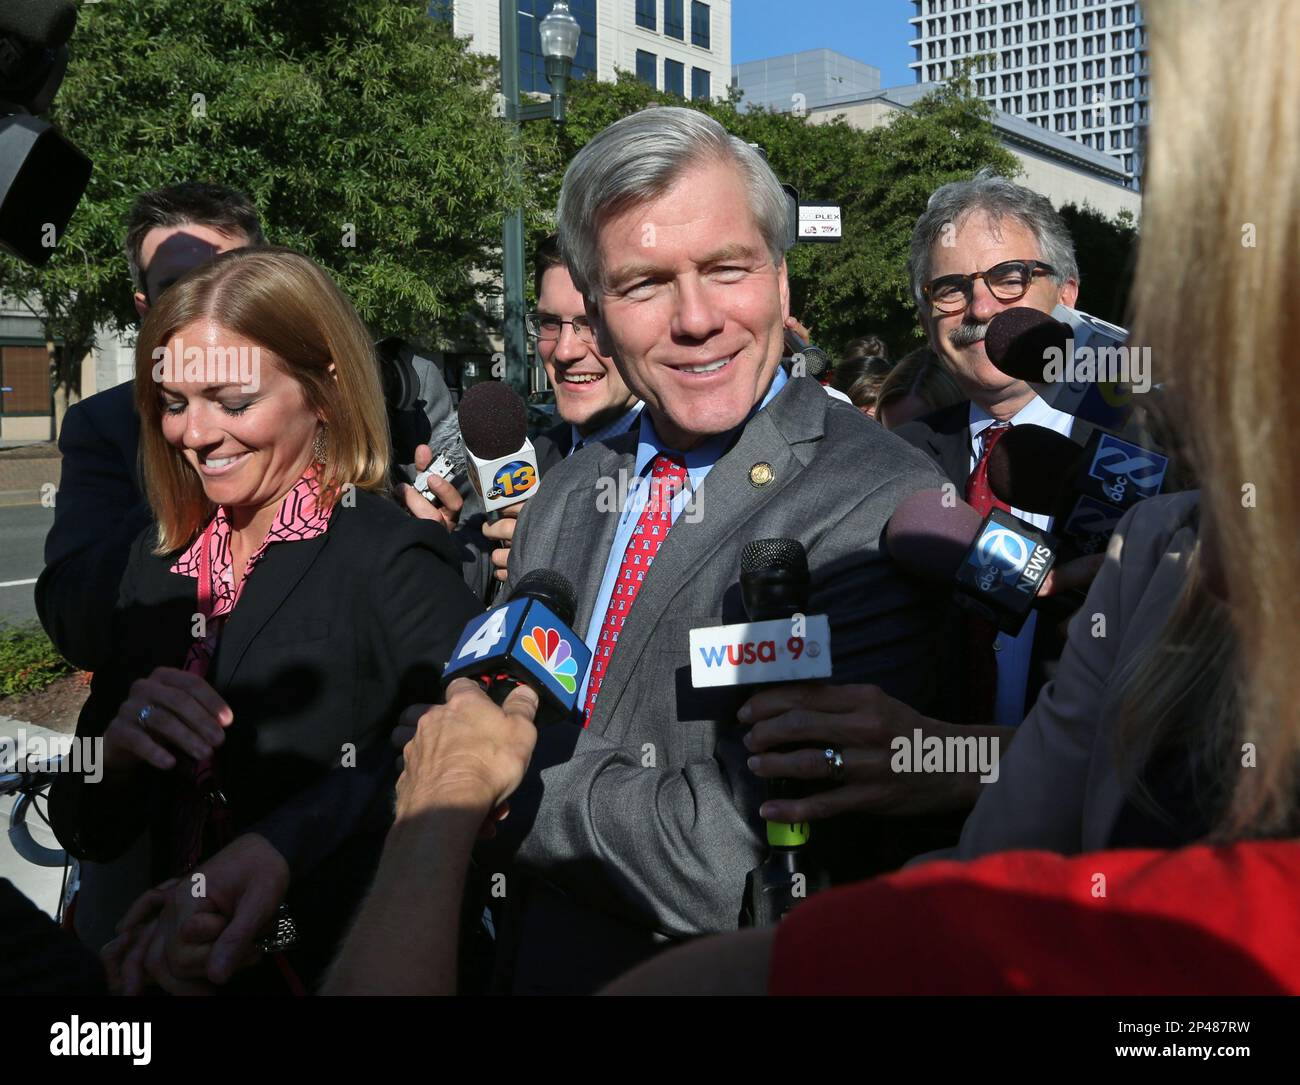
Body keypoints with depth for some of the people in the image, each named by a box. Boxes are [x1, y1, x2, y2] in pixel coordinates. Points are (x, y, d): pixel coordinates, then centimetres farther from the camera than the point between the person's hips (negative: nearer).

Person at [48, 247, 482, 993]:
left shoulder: (394, 560, -14)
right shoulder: (160, 559, 3)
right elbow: (86, 832, 7)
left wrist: (284, 842, -34)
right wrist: (117, 748, -13)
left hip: (347, 966, -5)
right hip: (176, 963, 6)